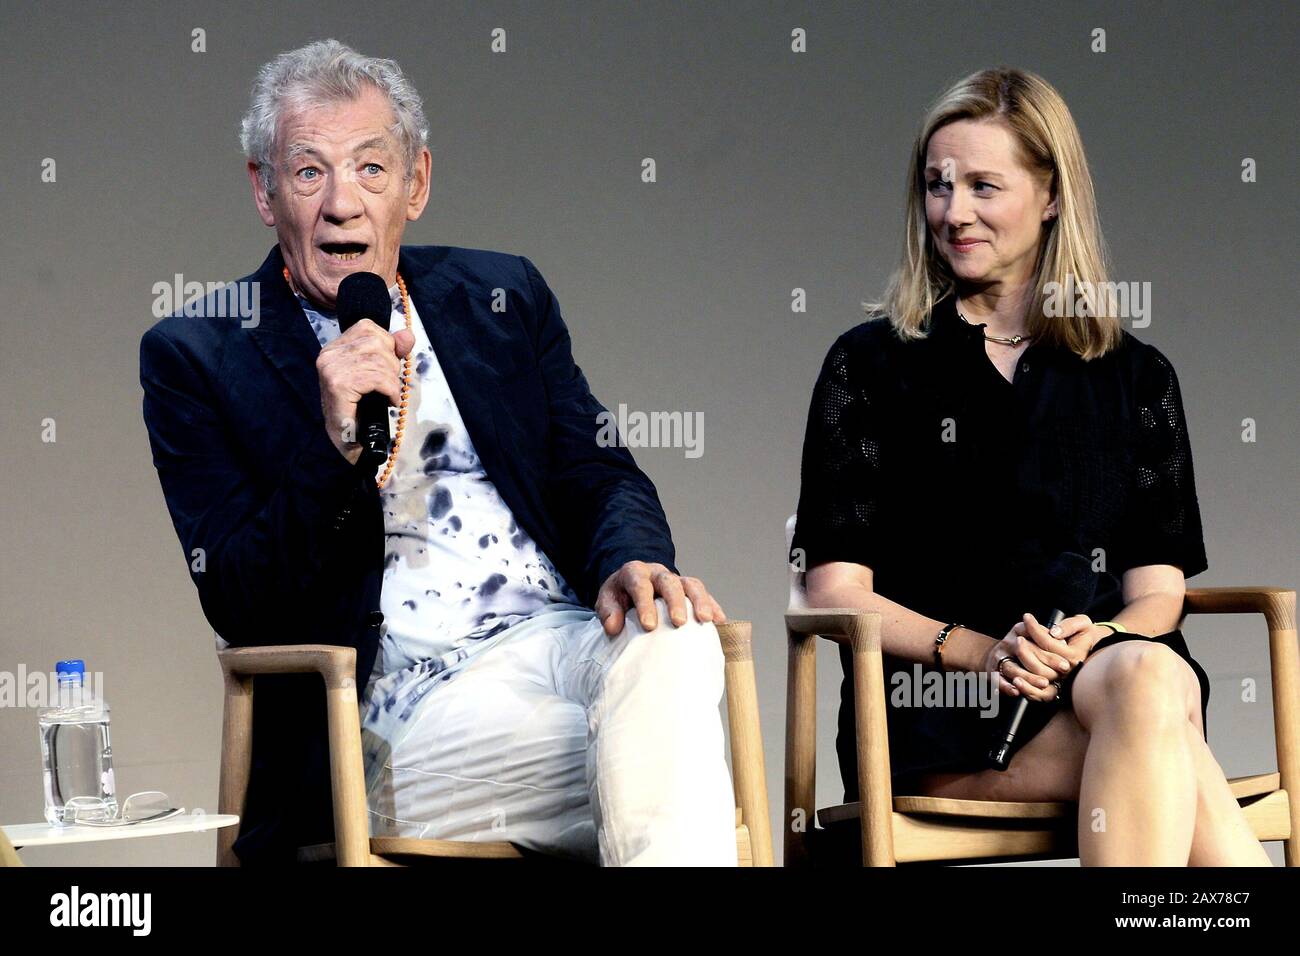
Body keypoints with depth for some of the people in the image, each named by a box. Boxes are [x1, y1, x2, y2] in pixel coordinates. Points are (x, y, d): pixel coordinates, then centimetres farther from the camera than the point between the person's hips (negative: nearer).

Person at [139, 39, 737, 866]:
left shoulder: (503, 296, 18)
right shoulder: (195, 357, 5)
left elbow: (599, 474, 16)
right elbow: (238, 609, -2)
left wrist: (634, 563, -9)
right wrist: (339, 446, -18)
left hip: (564, 636, 5)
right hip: (409, 707, -4)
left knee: (673, 640, -32)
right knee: (659, 760, -32)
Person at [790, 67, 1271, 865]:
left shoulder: (1137, 375, 19)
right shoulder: (870, 364, 12)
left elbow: (1158, 590, 12)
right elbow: (836, 591, 5)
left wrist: (1097, 641, -12)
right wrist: (981, 650, -12)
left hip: (1098, 675, 3)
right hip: (931, 703, -2)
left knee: (1147, 678, -38)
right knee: (1166, 738, -36)